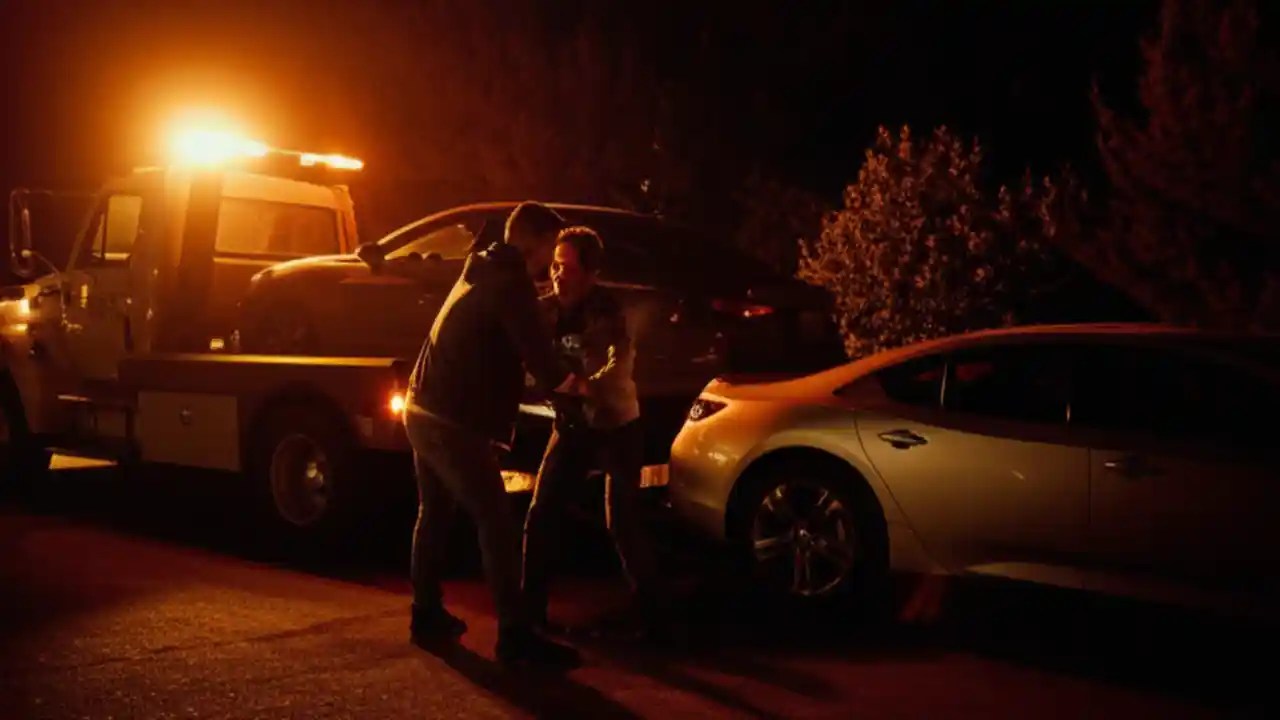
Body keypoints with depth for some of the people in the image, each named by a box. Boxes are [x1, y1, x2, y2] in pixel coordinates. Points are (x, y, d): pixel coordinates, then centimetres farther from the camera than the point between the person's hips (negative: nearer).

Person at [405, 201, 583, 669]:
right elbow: (534, 350, -18)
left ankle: (427, 616, 27)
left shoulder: (481, 273, 18)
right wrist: (565, 382, -2)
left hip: (425, 410, 10)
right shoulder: (511, 283, -12)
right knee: (497, 525, -9)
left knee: (435, 515, 19)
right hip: (454, 421, -10)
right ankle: (515, 637, -10)